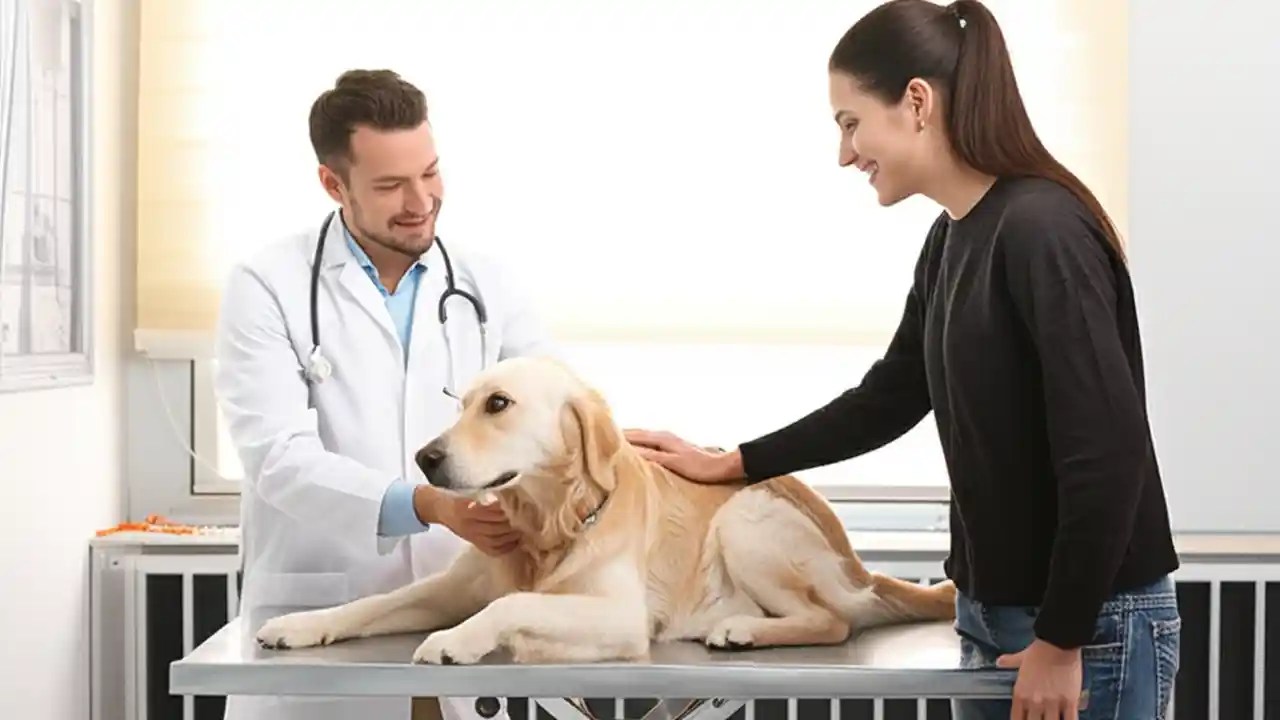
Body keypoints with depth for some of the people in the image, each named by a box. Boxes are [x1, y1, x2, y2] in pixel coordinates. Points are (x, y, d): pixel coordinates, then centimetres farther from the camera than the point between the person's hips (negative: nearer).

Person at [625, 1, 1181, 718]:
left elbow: (1106, 452, -23)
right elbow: (888, 399, 20)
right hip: (992, 611, 8)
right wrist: (731, 465, 20)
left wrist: (1061, 641, -18)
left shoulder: (1041, 229, -19)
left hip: (1092, 622, -8)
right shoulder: (952, 237, 7)